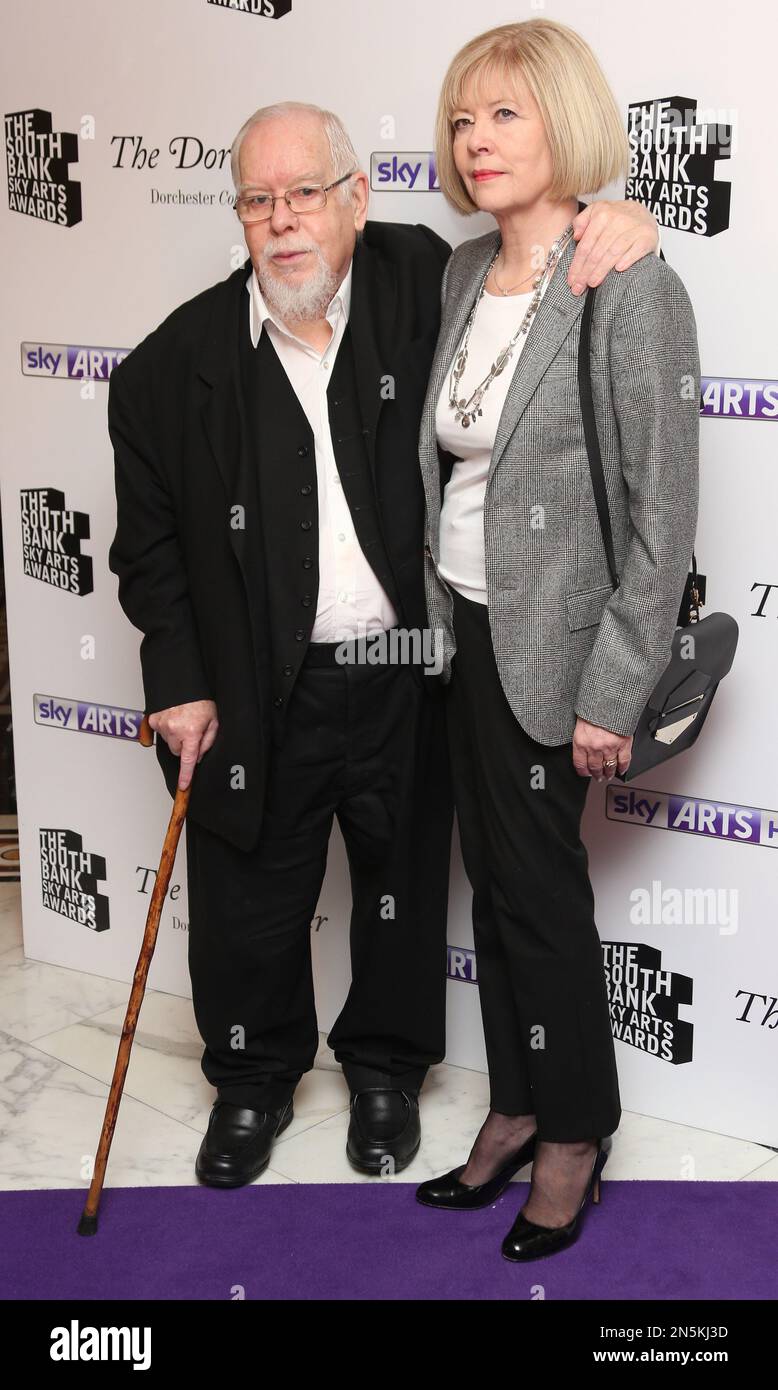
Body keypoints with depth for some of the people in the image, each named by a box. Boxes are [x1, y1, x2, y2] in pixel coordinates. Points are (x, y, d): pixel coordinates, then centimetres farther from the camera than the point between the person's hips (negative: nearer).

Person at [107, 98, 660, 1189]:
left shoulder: (421, 284, -7)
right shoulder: (177, 362, -7)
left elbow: (537, 260, 6)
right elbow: (150, 539, 1)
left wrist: (618, 226, -17)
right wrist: (178, 682, -2)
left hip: (407, 678, 1)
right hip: (257, 693, 0)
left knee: (403, 886, 18)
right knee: (251, 901, 15)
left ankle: (386, 1067, 44)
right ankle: (254, 1079, 41)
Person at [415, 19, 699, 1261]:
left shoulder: (634, 291, -16)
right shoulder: (464, 275, 5)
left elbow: (664, 516, -17)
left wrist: (612, 694, -17)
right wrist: (436, 615, 9)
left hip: (551, 643, -6)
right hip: (463, 626, 7)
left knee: (540, 887, 5)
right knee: (494, 875, 15)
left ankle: (576, 1133, 27)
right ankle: (516, 1108, 33)